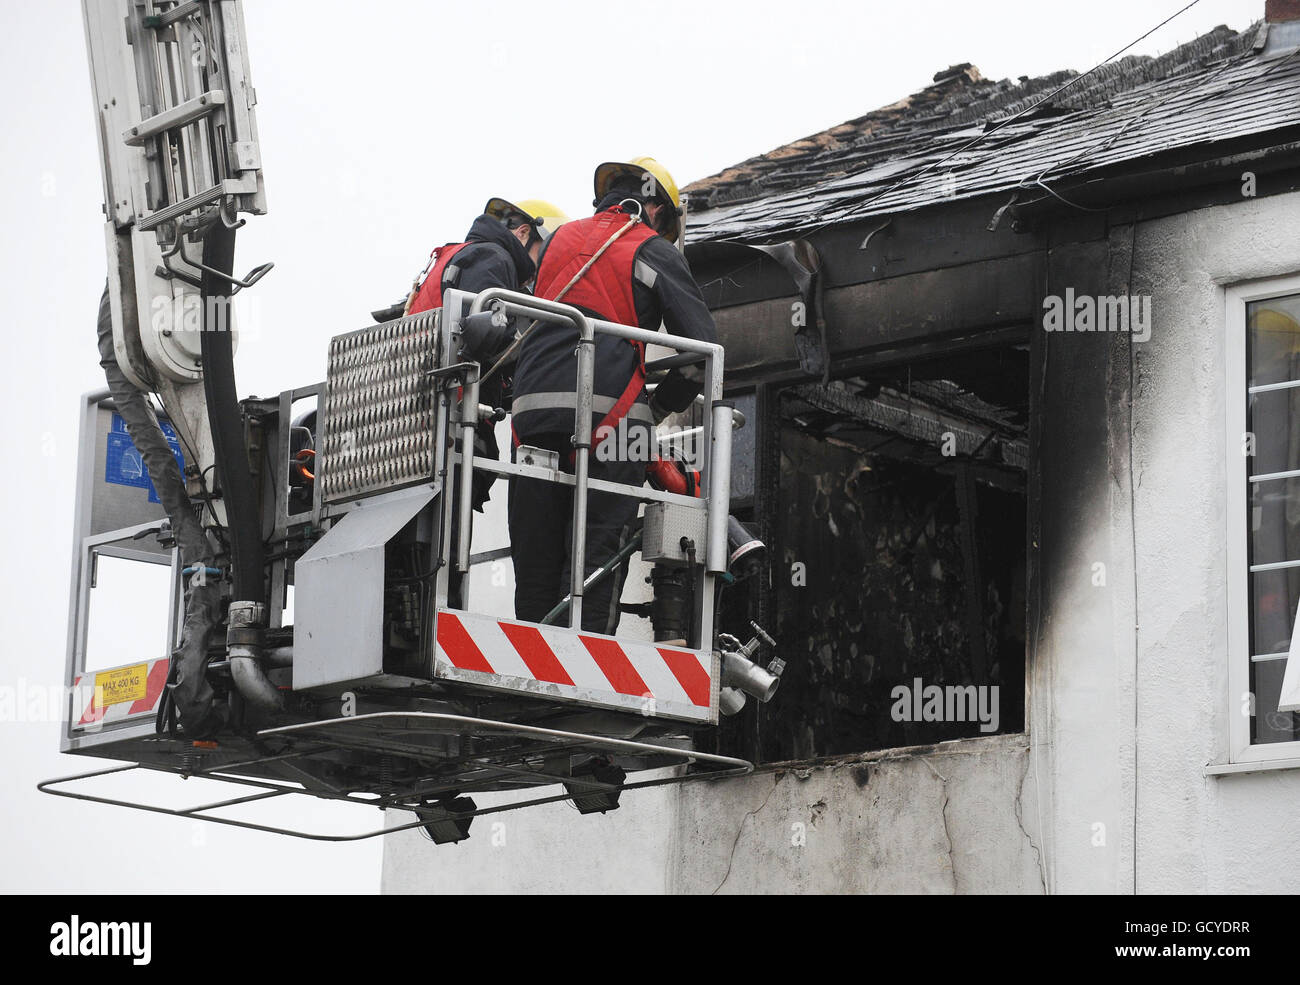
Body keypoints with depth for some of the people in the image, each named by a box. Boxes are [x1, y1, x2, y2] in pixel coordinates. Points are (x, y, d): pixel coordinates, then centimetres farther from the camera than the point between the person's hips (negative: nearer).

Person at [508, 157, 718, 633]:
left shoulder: (560, 239, 23)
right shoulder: (654, 250, 9)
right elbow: (702, 344, 4)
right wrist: (658, 409, 14)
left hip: (532, 408, 4)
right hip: (607, 411, -4)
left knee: (535, 561, 7)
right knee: (597, 557, -6)